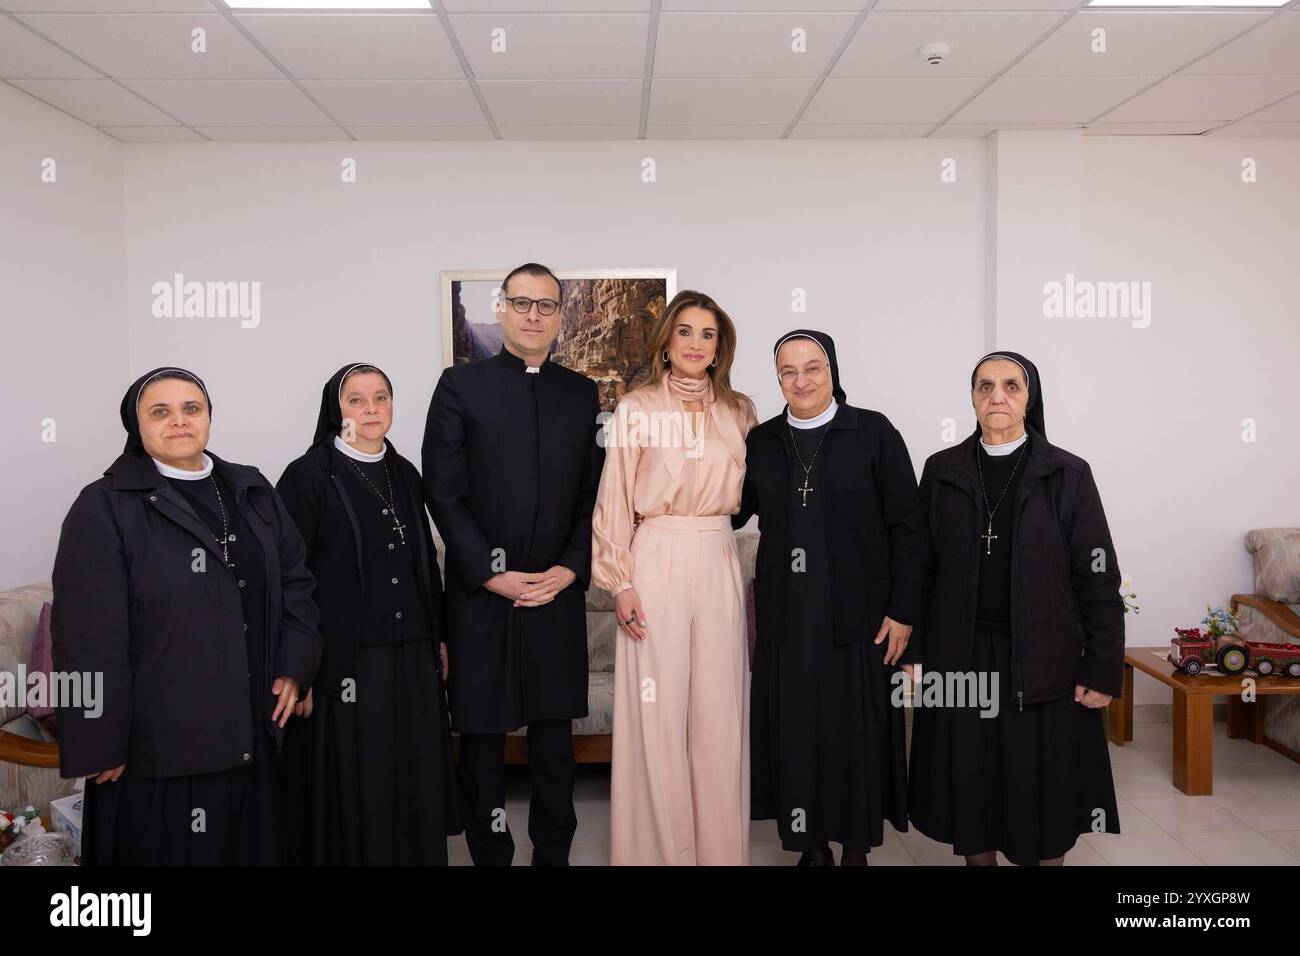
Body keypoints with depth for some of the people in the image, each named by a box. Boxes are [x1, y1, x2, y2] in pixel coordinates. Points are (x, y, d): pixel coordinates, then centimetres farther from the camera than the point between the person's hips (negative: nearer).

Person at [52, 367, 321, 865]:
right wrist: (101, 746, -13)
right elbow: (89, 641, -11)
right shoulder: (104, 509, -7)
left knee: (252, 847, 15)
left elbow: (295, 577, 14)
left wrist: (294, 666, 2)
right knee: (168, 848, 7)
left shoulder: (253, 492, 10)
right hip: (158, 745, -5)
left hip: (252, 733, 5)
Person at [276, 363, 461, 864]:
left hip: (413, 654, 5)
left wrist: (438, 636, 15)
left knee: (417, 777, 9)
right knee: (354, 785, 3)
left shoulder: (405, 474, 11)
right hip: (346, 659, -5)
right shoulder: (308, 475, -6)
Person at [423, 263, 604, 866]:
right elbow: (443, 492, -5)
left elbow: (594, 494, 7)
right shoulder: (461, 386, 0)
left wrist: (570, 569, -5)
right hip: (481, 591, -2)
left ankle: (554, 851, 24)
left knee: (555, 730, 10)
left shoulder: (582, 392, 9)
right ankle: (489, 853, 22)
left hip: (558, 590, 2)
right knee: (482, 731, 7)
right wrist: (492, 574, -10)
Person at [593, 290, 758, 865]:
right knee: (657, 709, 0)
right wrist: (619, 582, -7)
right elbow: (614, 499, -1)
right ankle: (660, 848, 14)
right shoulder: (637, 408, 1)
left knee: (719, 709, 5)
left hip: (719, 563, 3)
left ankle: (721, 846, 18)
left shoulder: (739, 411, 10)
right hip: (656, 562, -3)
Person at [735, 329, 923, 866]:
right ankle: (812, 845, 25)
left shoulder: (873, 433, -3)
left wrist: (903, 612, -9)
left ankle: (856, 848, 23)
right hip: (786, 619, 3)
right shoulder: (761, 442, 8)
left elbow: (906, 527, -5)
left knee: (858, 731, 5)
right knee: (795, 734, 8)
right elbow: (730, 513, 14)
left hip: (857, 617, -3)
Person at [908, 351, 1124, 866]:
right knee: (970, 787, 10)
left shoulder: (1068, 474, -1)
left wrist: (1103, 670, -7)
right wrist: (913, 652, 1)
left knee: (1045, 793, 6)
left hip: (1043, 665, -1)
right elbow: (921, 568, 6)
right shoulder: (941, 471, 5)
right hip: (960, 659, 2)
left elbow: (1098, 579, -3)